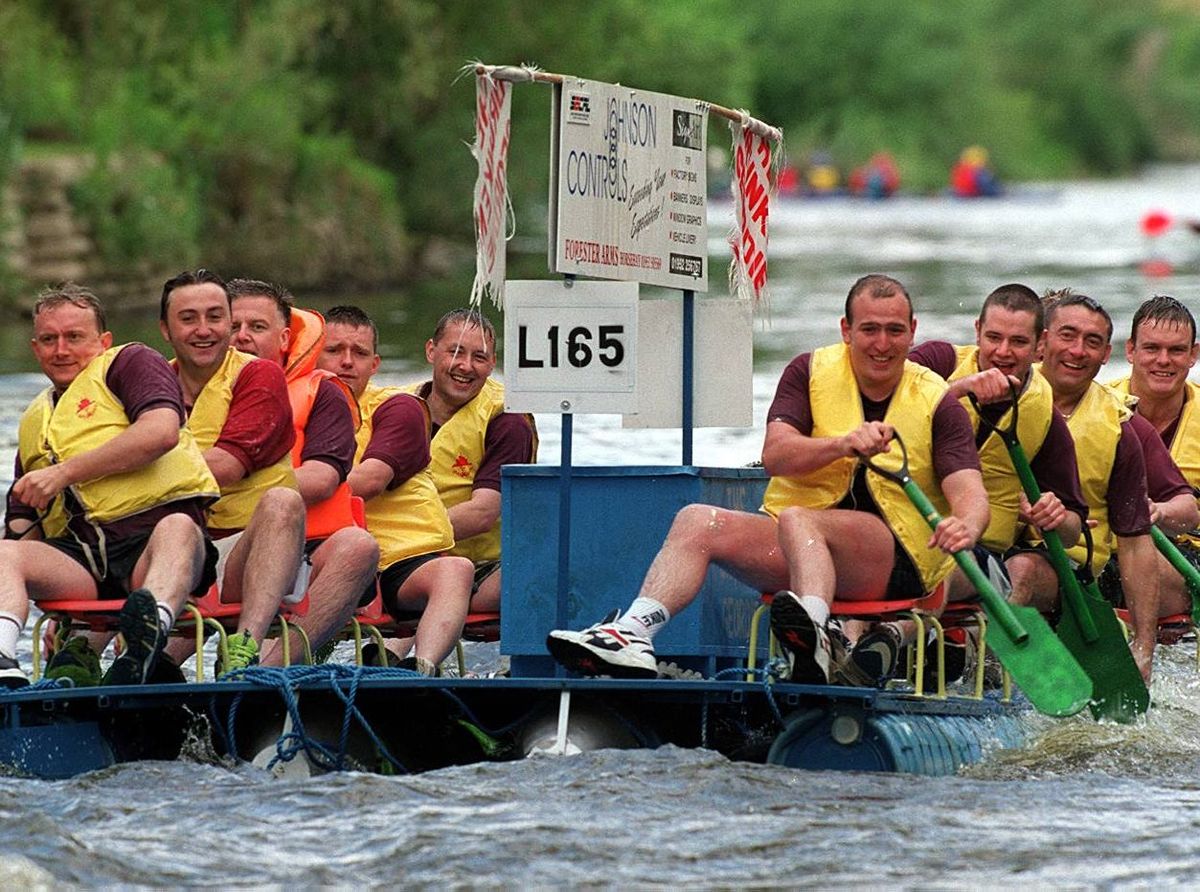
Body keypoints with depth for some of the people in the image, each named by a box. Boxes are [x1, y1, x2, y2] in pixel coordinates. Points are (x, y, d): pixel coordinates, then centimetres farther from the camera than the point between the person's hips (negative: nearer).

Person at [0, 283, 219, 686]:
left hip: (150, 535, -5)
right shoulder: (33, 423, 33)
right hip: (78, 559, 5)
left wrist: (64, 473, -6)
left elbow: (160, 431, -8)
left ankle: (151, 630, -70)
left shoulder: (130, 363, 13)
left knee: (177, 529, -39)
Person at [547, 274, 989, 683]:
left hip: (896, 563, -4)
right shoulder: (811, 372, 9)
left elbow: (968, 489, -9)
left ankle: (813, 640, -65)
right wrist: (844, 443, -24)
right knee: (698, 521, -19)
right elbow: (775, 456, -5)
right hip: (794, 547, 4)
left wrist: (965, 525, -35)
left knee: (797, 520, -35)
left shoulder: (936, 401, 4)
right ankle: (632, 634, -40)